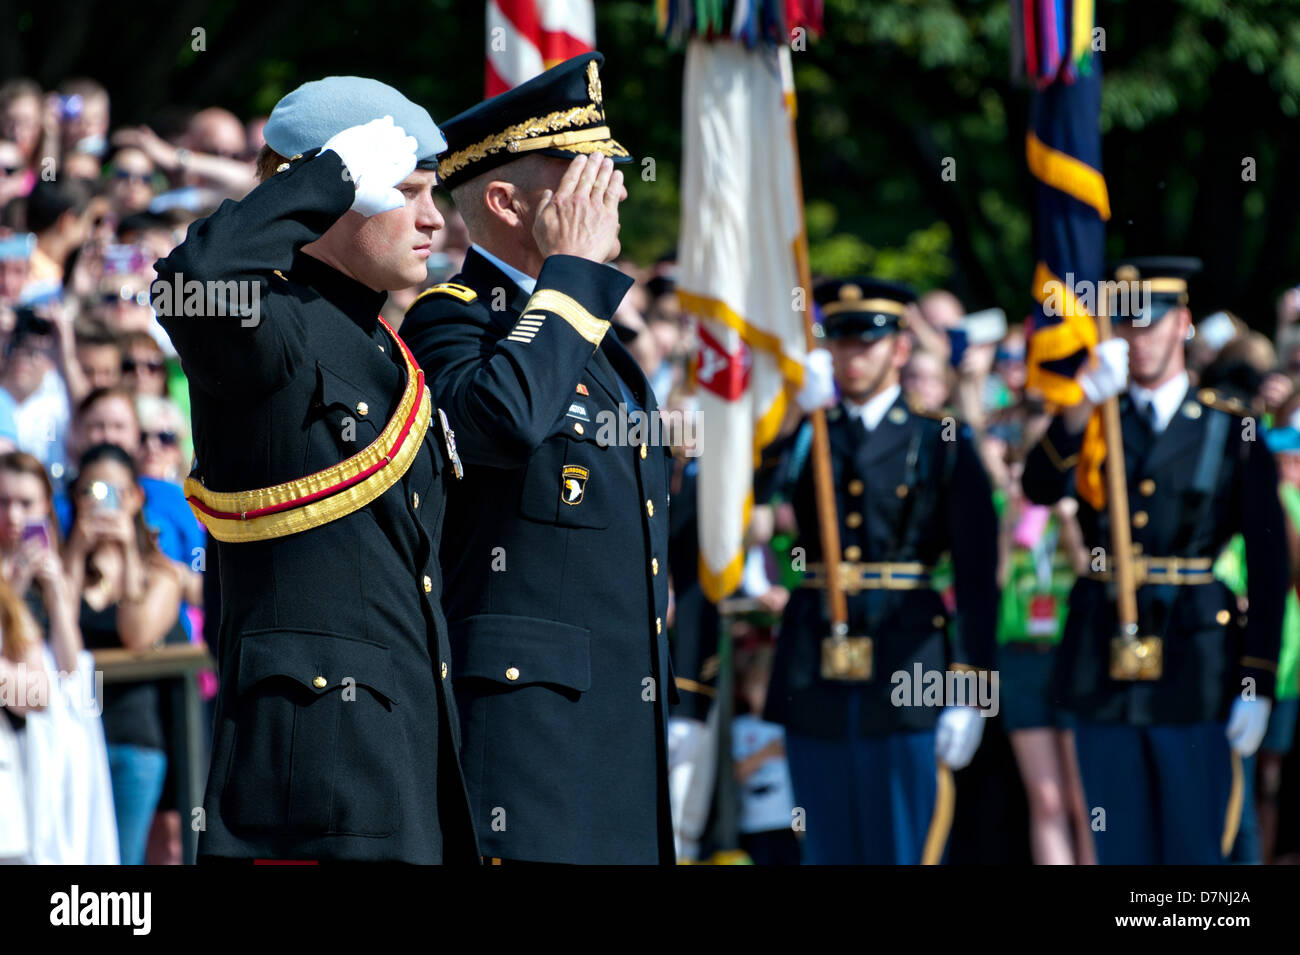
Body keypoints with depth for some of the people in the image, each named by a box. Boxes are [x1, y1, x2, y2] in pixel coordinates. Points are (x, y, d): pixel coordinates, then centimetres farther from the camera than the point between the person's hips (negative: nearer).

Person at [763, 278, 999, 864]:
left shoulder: (942, 445, 4)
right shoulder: (804, 438, 12)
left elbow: (977, 579, 0)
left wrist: (968, 695, -7)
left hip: (906, 682, -3)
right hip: (817, 678, 3)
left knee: (906, 851, -2)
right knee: (829, 854, 6)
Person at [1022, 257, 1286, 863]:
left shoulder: (1233, 431, 2)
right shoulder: (1092, 421, 9)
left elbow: (1268, 566, 0)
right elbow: (1040, 489, -12)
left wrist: (1258, 686, -5)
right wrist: (1085, 400, -26)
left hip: (1196, 668, -2)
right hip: (1106, 665, 2)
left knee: (1194, 851, 0)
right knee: (1119, 851, 6)